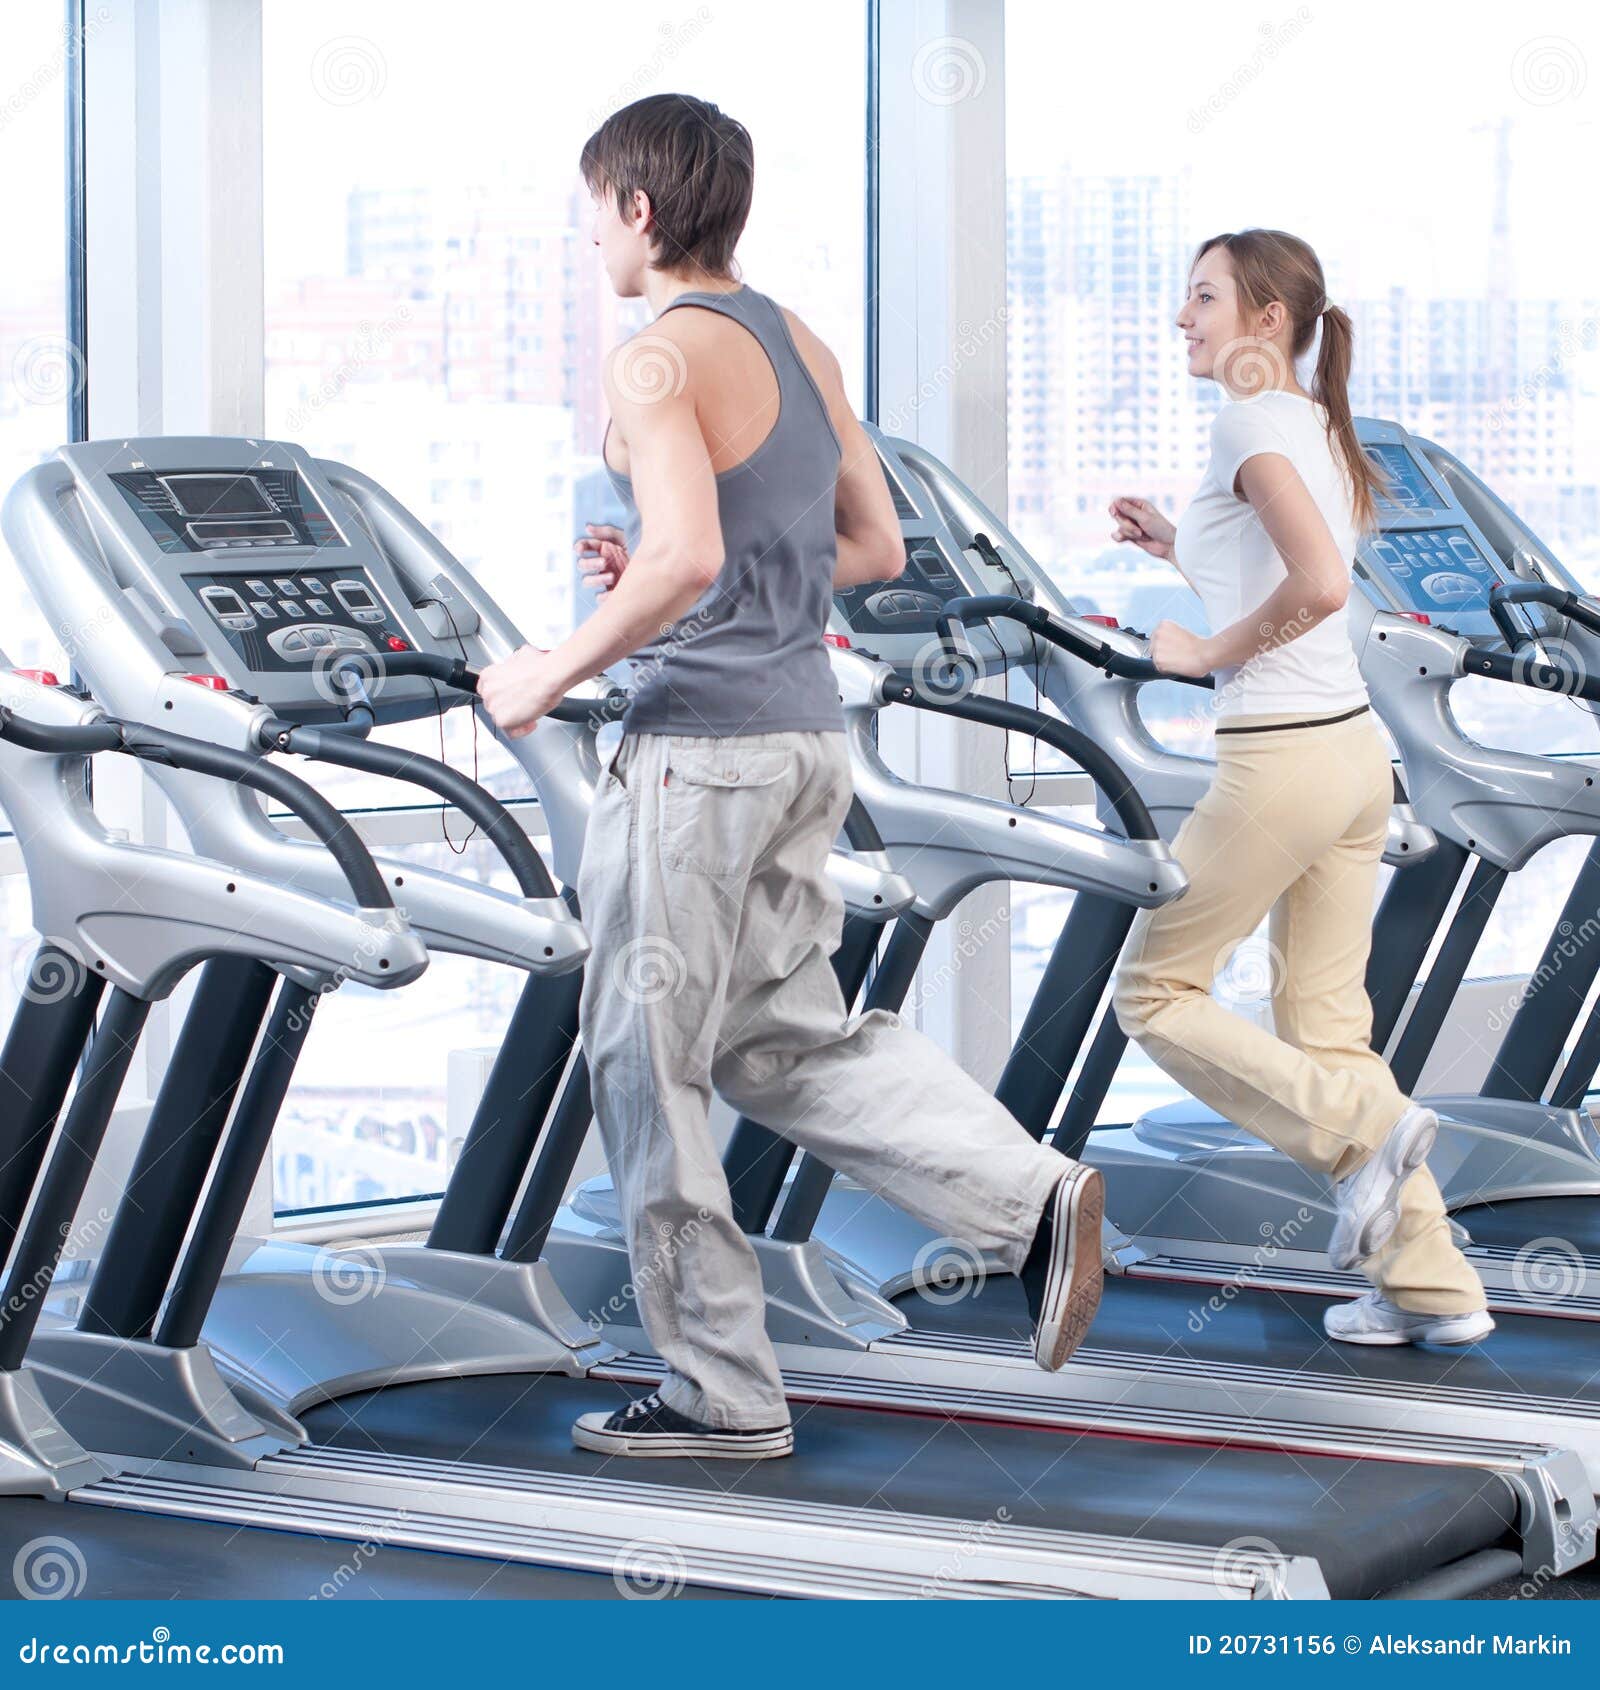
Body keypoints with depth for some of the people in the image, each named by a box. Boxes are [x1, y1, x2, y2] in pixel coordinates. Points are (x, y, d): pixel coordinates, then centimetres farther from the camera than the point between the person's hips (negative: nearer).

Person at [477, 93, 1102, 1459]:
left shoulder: (661, 358, -14)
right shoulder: (802, 345, 13)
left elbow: (687, 557, -27)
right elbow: (876, 550, 17)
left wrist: (556, 673, -14)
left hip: (699, 747, -9)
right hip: (807, 735, 9)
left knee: (648, 1060, 4)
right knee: (784, 1037, 17)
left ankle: (721, 1393, 10)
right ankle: (1031, 1198, 1)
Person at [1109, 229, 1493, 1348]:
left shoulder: (1251, 423, -13)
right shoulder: (1320, 427, 15)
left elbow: (1318, 587, -26)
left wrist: (1207, 654, -13)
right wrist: (1181, 548, 19)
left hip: (1282, 761, -9)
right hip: (1356, 751, 9)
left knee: (1154, 994, 6)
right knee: (1325, 1027, 13)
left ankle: (1366, 1130, -2)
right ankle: (1432, 1286, 13)